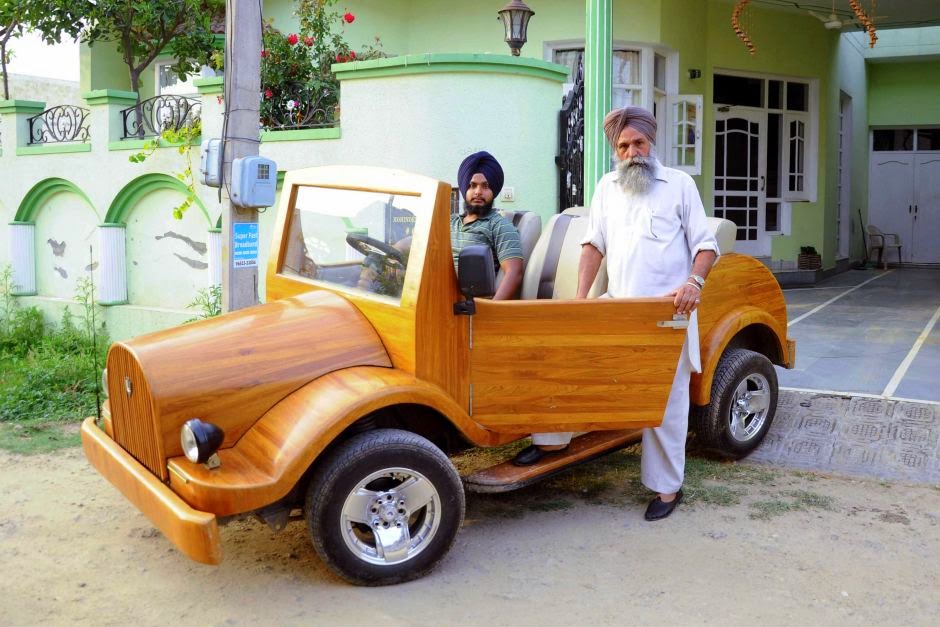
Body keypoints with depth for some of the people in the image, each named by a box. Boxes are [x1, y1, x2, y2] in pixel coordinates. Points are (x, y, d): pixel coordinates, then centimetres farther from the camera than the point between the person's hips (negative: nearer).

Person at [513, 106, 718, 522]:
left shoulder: (680, 184, 2)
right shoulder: (607, 187, 13)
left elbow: (706, 244, 1)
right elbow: (594, 244, 12)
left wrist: (694, 282, -19)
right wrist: (580, 297, 2)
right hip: (617, 307, 4)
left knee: (666, 402, -1)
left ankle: (667, 487, 10)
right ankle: (552, 437, 18)